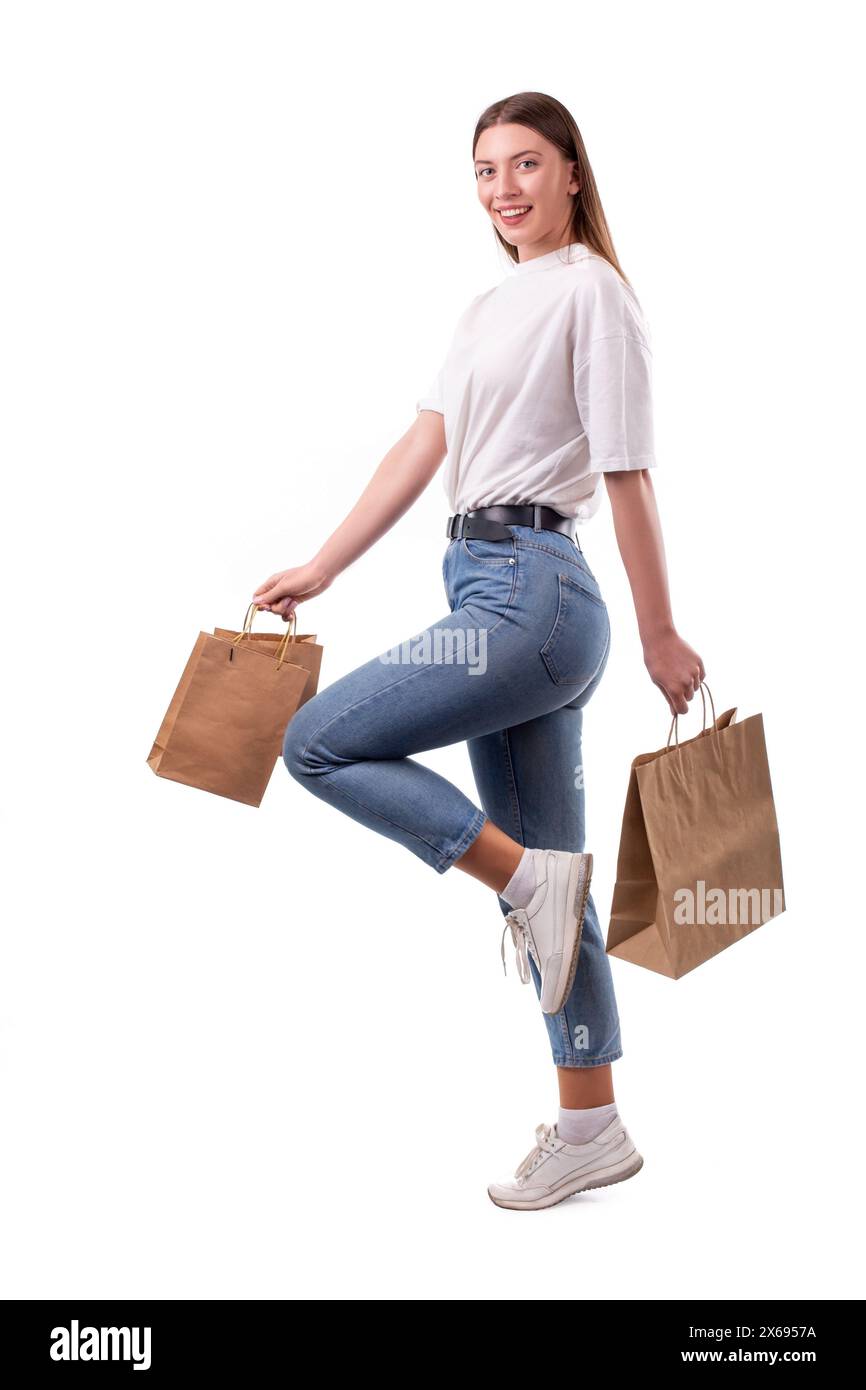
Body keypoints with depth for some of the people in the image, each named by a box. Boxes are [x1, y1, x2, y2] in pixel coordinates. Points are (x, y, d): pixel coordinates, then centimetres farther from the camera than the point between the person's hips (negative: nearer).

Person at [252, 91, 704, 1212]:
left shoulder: (590, 289, -5)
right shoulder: (487, 309, 20)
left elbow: (627, 474, -9)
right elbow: (423, 446, 14)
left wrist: (659, 636, -8)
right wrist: (320, 569, 7)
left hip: (532, 595, -9)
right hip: (492, 591, 9)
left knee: (319, 742, -10)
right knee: (540, 876, 9)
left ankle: (527, 880, -4)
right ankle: (590, 1129, 18)